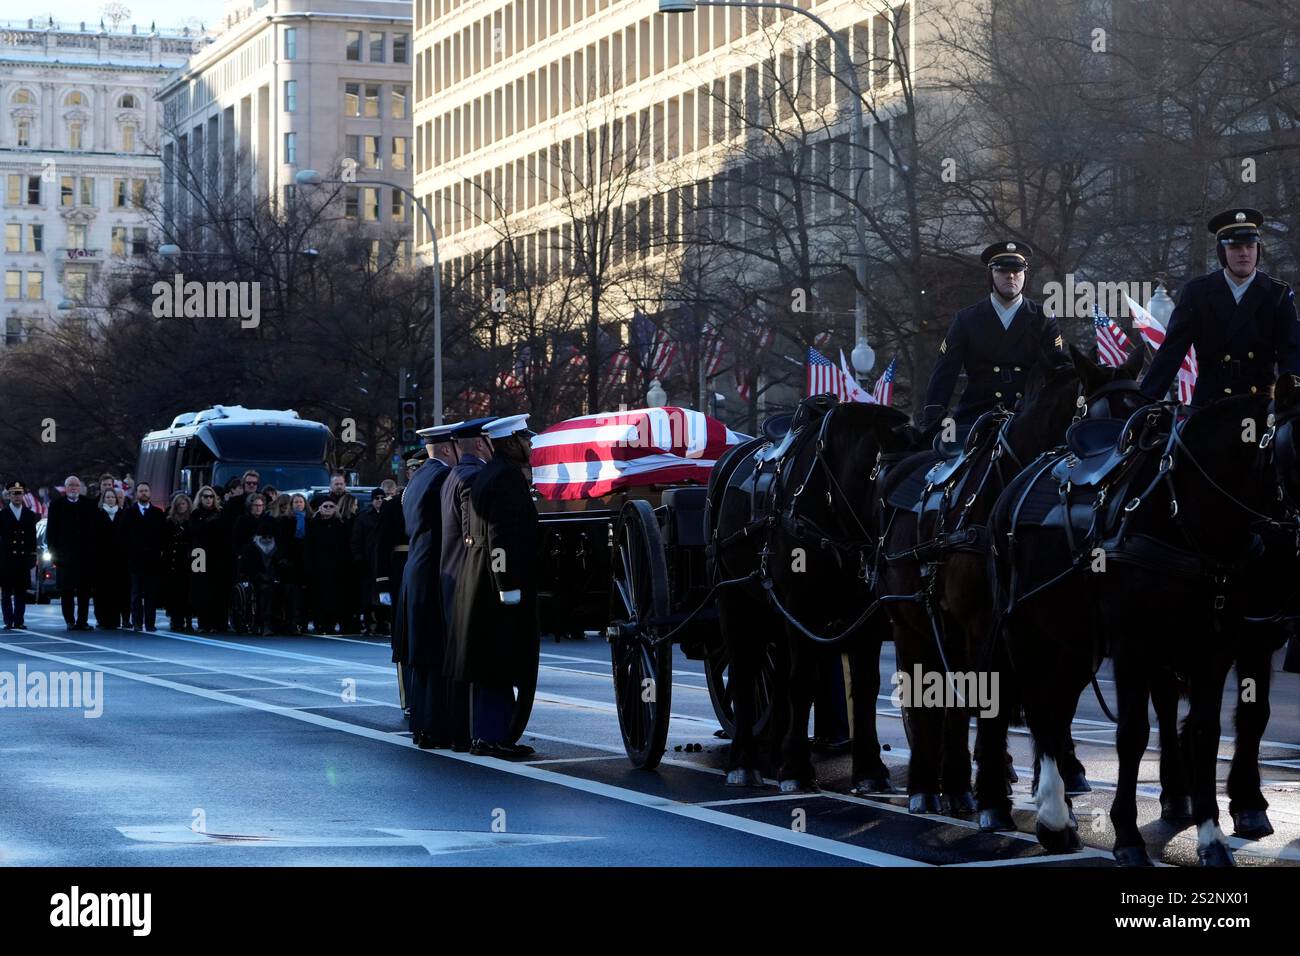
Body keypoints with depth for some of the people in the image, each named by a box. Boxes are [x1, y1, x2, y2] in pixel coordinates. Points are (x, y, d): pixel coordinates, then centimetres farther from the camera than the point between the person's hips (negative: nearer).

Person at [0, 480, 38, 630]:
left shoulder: (30, 515, 11)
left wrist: (32, 558, 5)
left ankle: (19, 621, 4)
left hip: (23, 559, 2)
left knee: (21, 592, 1)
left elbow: (33, 538, 11)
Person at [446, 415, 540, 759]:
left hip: (477, 579, 10)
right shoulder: (507, 476, -14)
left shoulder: (485, 476, 17)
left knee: (492, 665, 12)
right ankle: (491, 736, -6)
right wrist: (509, 588, -22)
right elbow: (501, 535, -21)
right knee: (500, 663, -7)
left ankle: (489, 734, 16)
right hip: (499, 581, -10)